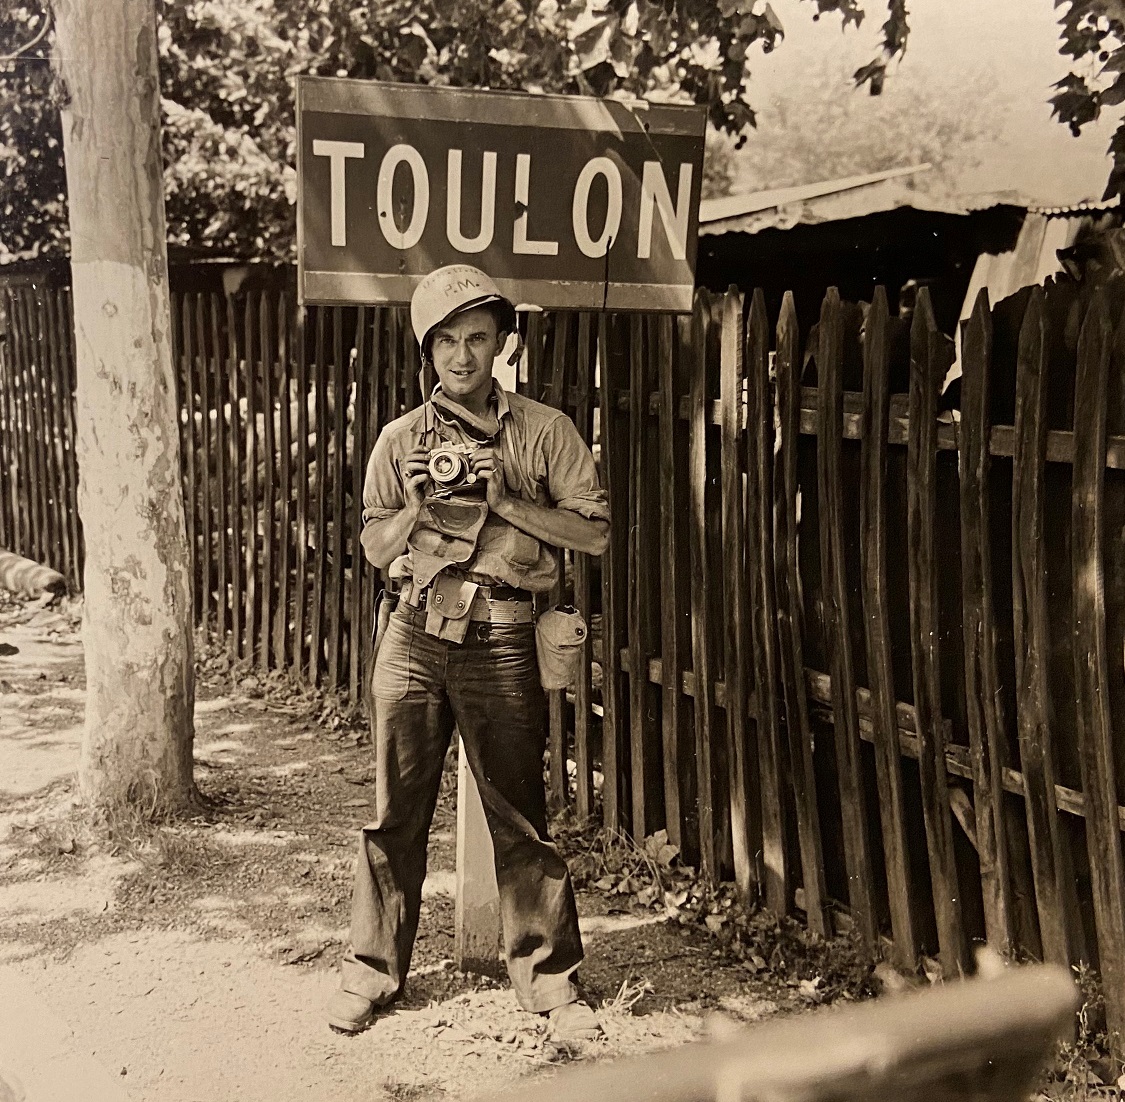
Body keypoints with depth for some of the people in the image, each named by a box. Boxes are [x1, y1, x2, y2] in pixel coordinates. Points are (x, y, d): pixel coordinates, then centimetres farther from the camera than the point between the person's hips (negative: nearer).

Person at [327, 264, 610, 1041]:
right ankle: (374, 970, 23)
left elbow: (595, 532, -3)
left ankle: (550, 979, 15)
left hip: (501, 646, -2)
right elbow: (376, 546, 12)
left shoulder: (544, 431, 2)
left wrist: (502, 501, -12)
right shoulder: (401, 439, 9)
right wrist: (419, 505, -7)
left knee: (520, 818, 3)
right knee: (397, 814, 9)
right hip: (415, 639, 3)